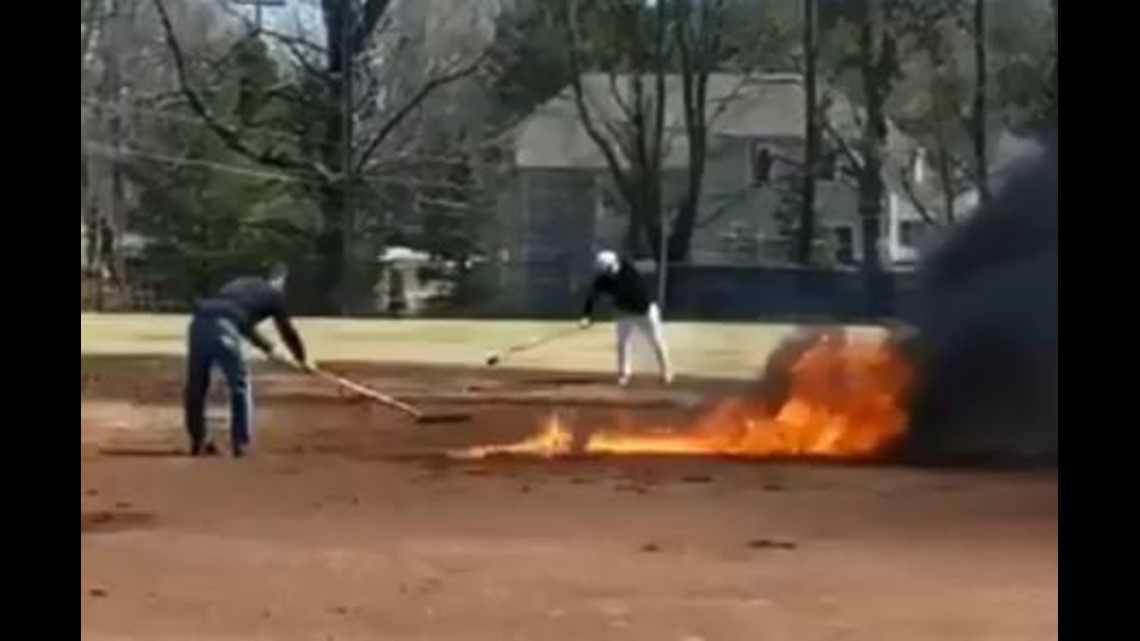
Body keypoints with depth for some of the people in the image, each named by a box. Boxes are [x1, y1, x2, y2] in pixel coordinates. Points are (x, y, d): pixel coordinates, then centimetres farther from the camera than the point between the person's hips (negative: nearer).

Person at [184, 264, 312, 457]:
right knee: (239, 385, 10)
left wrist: (268, 348, 54)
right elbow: (287, 331, 28)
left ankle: (197, 441, 24)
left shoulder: (242, 284, 35)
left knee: (196, 384, 17)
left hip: (200, 321, 6)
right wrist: (302, 360, 43)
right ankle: (241, 444, 11)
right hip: (223, 327, -6)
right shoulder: (273, 294, 19)